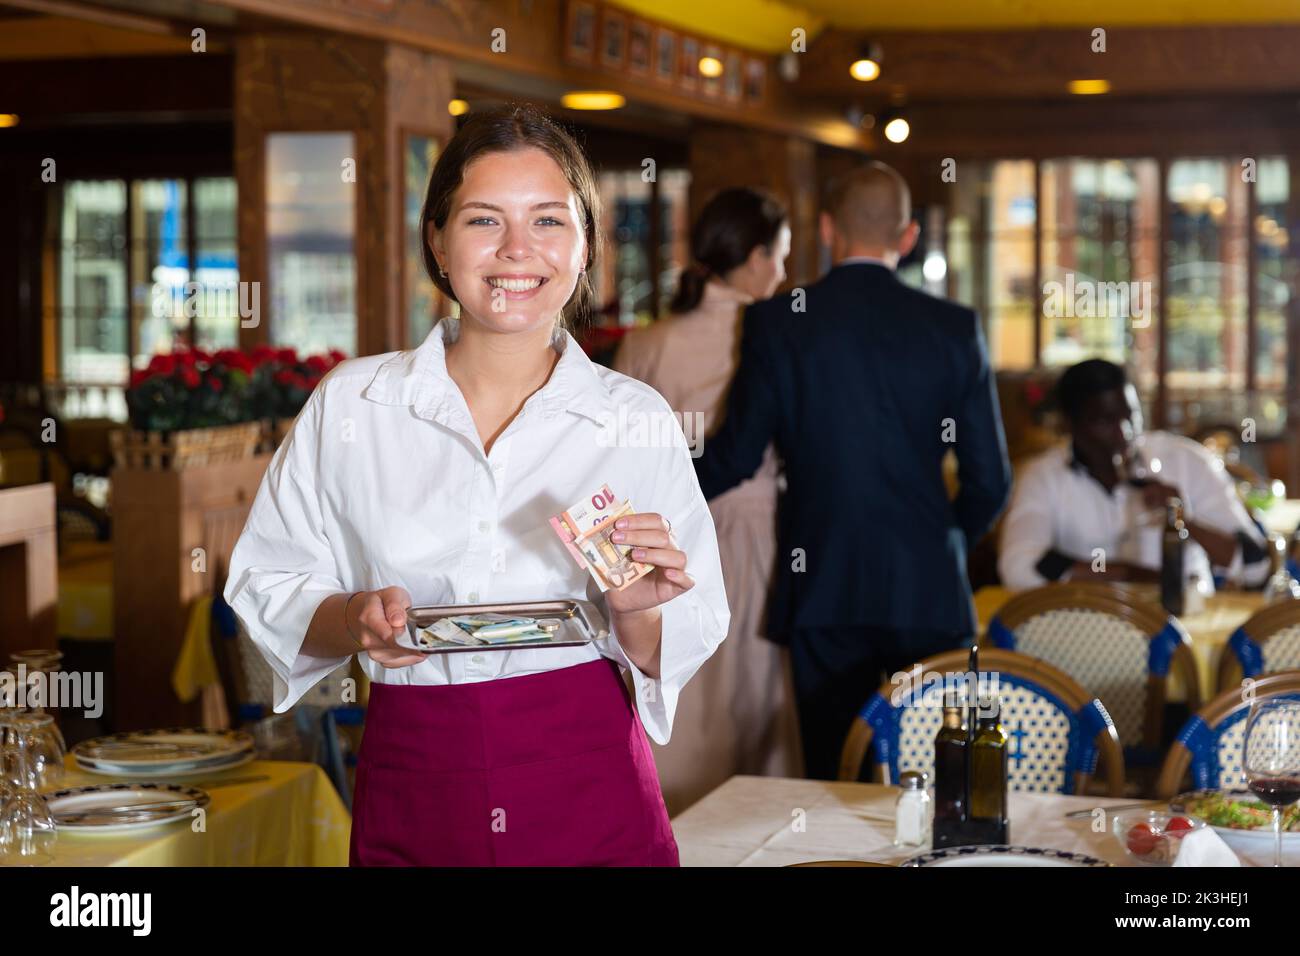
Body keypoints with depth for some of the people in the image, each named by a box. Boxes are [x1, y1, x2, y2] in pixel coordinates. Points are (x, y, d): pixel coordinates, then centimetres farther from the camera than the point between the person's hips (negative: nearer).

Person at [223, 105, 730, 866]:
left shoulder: (637, 419, 0)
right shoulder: (349, 404, 0)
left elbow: (682, 654, 4)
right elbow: (268, 586, 3)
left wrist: (636, 614, -16)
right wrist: (353, 622, -16)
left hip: (594, 808, 0)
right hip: (414, 812, 0)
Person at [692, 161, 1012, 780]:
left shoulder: (777, 322, -4)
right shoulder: (954, 328, 0)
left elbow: (735, 456, -2)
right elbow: (990, 480, 2)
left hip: (822, 590, -1)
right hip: (928, 588, 1)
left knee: (835, 775, 4)